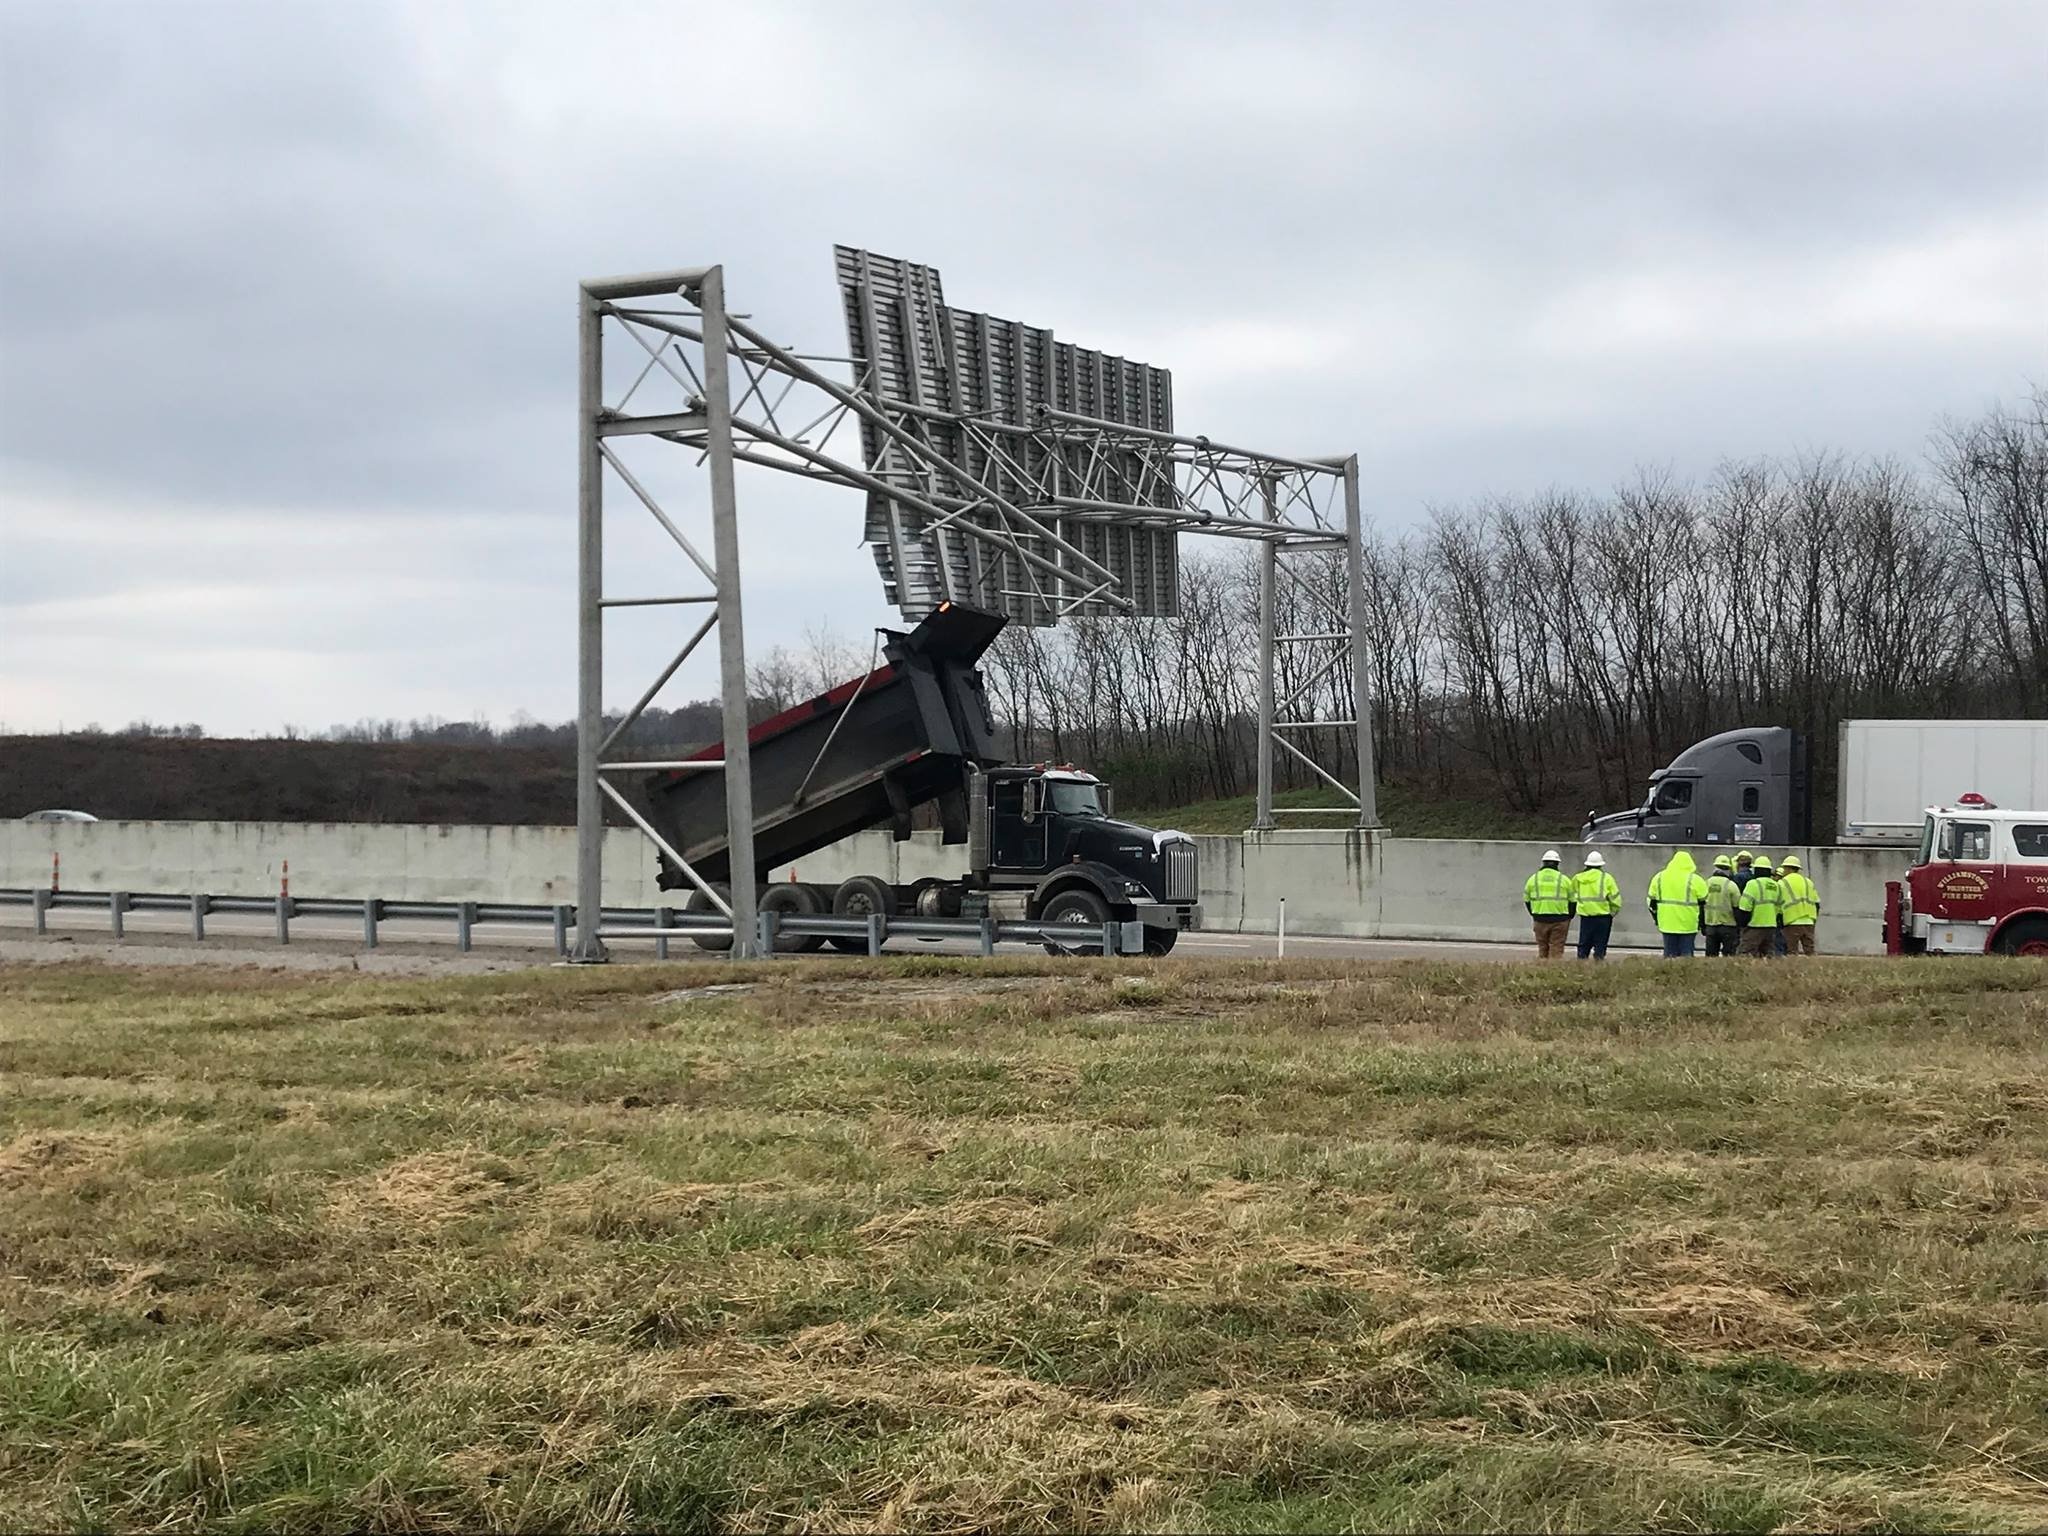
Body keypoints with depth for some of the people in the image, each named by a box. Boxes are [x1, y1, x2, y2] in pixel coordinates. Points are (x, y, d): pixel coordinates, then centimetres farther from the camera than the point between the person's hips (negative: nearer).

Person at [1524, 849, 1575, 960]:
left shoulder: (1533, 879, 7)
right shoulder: (1564, 879, 2)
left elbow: (1526, 900, 12)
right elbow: (1572, 900, 5)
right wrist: (1569, 917, 19)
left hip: (1540, 919, 2)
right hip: (1559, 920, -2)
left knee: (1542, 948, 10)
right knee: (1557, 950, 0)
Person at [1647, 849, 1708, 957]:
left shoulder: (1659, 877, 8)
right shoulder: (1694, 880, -5)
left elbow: (1652, 901, 13)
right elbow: (1703, 902, 1)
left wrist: (1656, 918, 23)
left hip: (1666, 923, 3)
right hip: (1687, 924, -3)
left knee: (1669, 953, 9)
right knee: (1686, 953, 1)